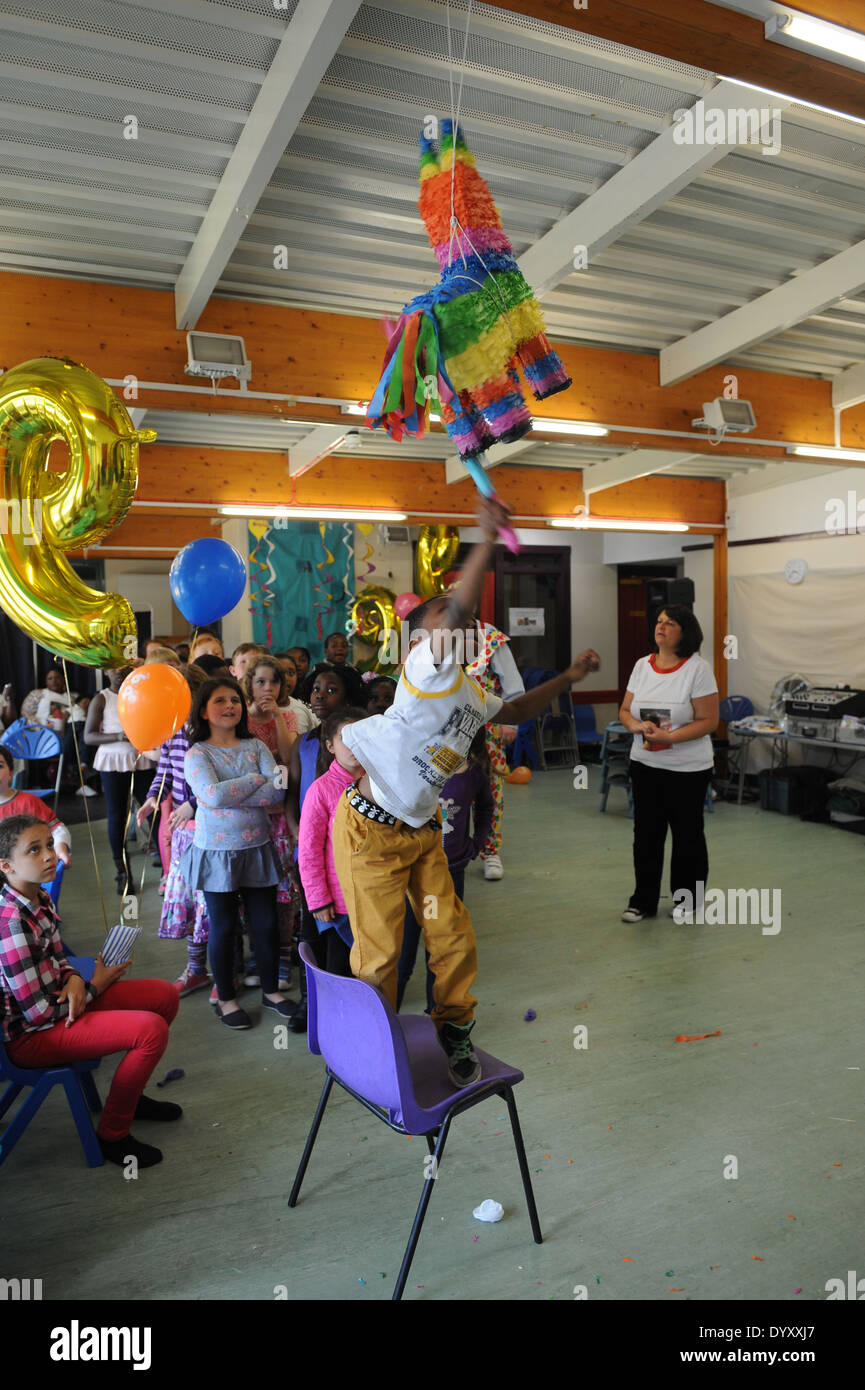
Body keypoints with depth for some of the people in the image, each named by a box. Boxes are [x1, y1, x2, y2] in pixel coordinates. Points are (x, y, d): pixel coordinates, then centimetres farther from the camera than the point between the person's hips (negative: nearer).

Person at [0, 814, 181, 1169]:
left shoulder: (39, 899, 1)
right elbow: (39, 1012, -25)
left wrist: (73, 980, -8)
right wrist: (94, 987, -10)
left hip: (58, 1003, 10)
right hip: (30, 1034, -9)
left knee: (165, 995, 8)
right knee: (152, 1030, -23)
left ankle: (130, 1093, 27)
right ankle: (112, 1135, -1)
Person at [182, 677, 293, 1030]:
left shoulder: (256, 746, 3)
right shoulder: (196, 754, -6)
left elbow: (277, 791, -11)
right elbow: (213, 795, -23)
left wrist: (230, 796, -18)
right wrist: (257, 780, -13)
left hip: (258, 848, 3)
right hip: (217, 851, -3)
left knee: (266, 922, 10)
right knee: (223, 926, 9)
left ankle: (270, 990, 29)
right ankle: (226, 998, 27)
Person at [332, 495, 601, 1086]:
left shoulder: (473, 694, 11)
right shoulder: (428, 667, -15)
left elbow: (513, 712, 30)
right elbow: (461, 607, -32)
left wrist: (567, 678, 24)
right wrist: (489, 538, -37)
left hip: (423, 833, 8)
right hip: (371, 831, -7)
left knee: (454, 940, 7)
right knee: (380, 954, 1)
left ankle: (455, 1031, 29)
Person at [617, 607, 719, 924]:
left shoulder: (698, 669, -10)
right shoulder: (642, 665, 5)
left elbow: (708, 721, -14)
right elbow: (624, 711, 9)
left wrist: (669, 737, -24)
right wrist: (638, 726, -13)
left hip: (688, 769, -4)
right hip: (645, 764, 5)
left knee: (687, 834, 9)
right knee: (646, 832, 10)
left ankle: (687, 901, 25)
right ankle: (643, 900, 22)